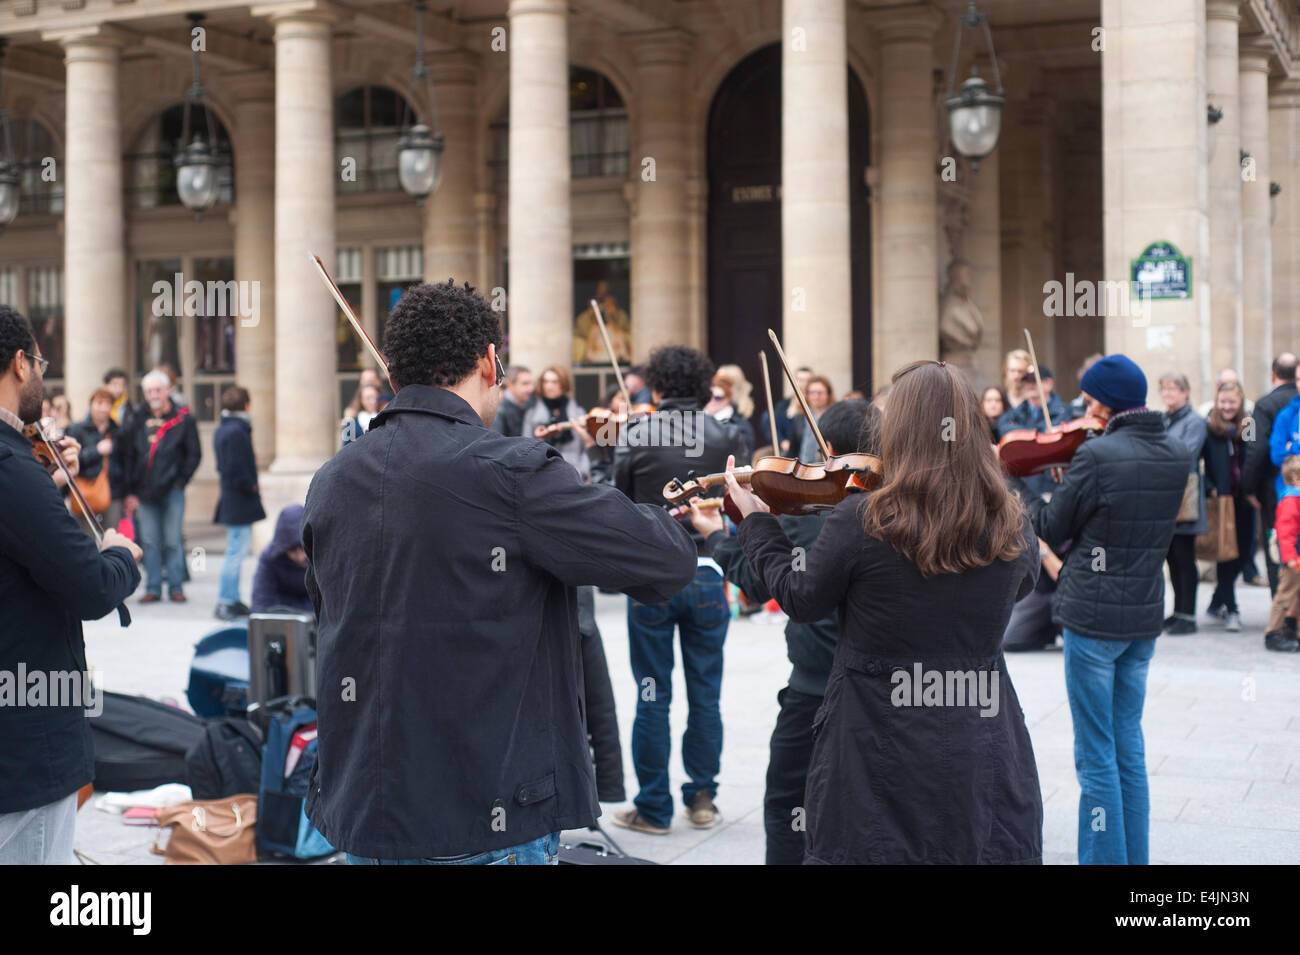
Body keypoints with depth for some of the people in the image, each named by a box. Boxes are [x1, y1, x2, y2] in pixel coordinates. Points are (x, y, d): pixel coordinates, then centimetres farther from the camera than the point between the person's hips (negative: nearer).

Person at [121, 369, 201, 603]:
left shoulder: (182, 419, 1)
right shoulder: (139, 420, 8)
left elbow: (194, 454, 3)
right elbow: (128, 456, 11)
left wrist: (180, 481, -6)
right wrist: (130, 492, 6)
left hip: (172, 491, -3)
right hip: (144, 492, 3)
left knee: (172, 541, 0)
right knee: (149, 542, 4)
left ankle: (176, 586, 8)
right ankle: (153, 588, 10)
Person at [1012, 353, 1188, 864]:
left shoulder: (1096, 454, -17)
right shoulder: (1175, 454, 4)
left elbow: (1052, 530, -6)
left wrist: (1015, 484, 8)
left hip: (1093, 617, -7)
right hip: (1145, 618, 7)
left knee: (1097, 756, 1)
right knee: (1129, 749, 16)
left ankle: (1104, 857, 5)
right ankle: (1133, 858, 23)